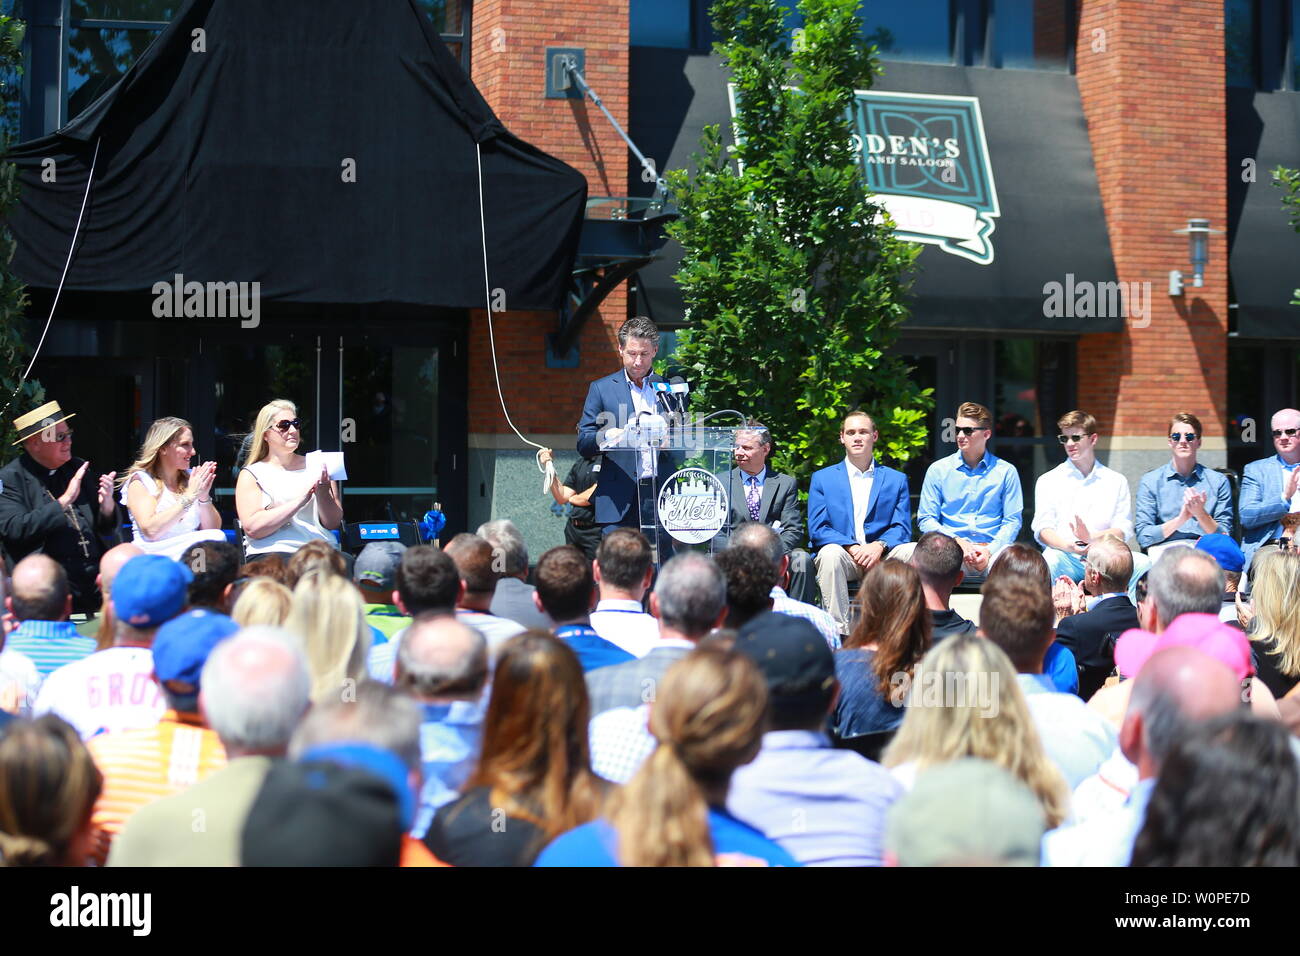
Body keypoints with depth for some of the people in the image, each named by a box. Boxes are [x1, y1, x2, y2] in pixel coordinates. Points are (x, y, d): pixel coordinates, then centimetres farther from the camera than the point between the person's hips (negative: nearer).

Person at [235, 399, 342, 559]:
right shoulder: (250, 474, 10)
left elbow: (333, 524, 13)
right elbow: (252, 528, -6)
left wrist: (323, 492, -6)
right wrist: (299, 501, -12)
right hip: (272, 553, -3)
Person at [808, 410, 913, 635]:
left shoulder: (897, 479, 15)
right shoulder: (822, 478, 12)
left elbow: (902, 529, 6)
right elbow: (817, 530, 1)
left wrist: (880, 546, -17)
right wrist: (853, 547, -16)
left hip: (881, 558, 0)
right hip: (844, 557, 0)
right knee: (831, 553, -37)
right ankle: (839, 631, -35)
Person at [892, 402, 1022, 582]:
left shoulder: (1006, 472, 13)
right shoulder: (938, 470, 14)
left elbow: (1012, 521, 8)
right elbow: (926, 519, 9)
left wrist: (990, 550, -10)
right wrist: (956, 541, -9)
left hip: (991, 550, -2)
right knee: (904, 552, -32)